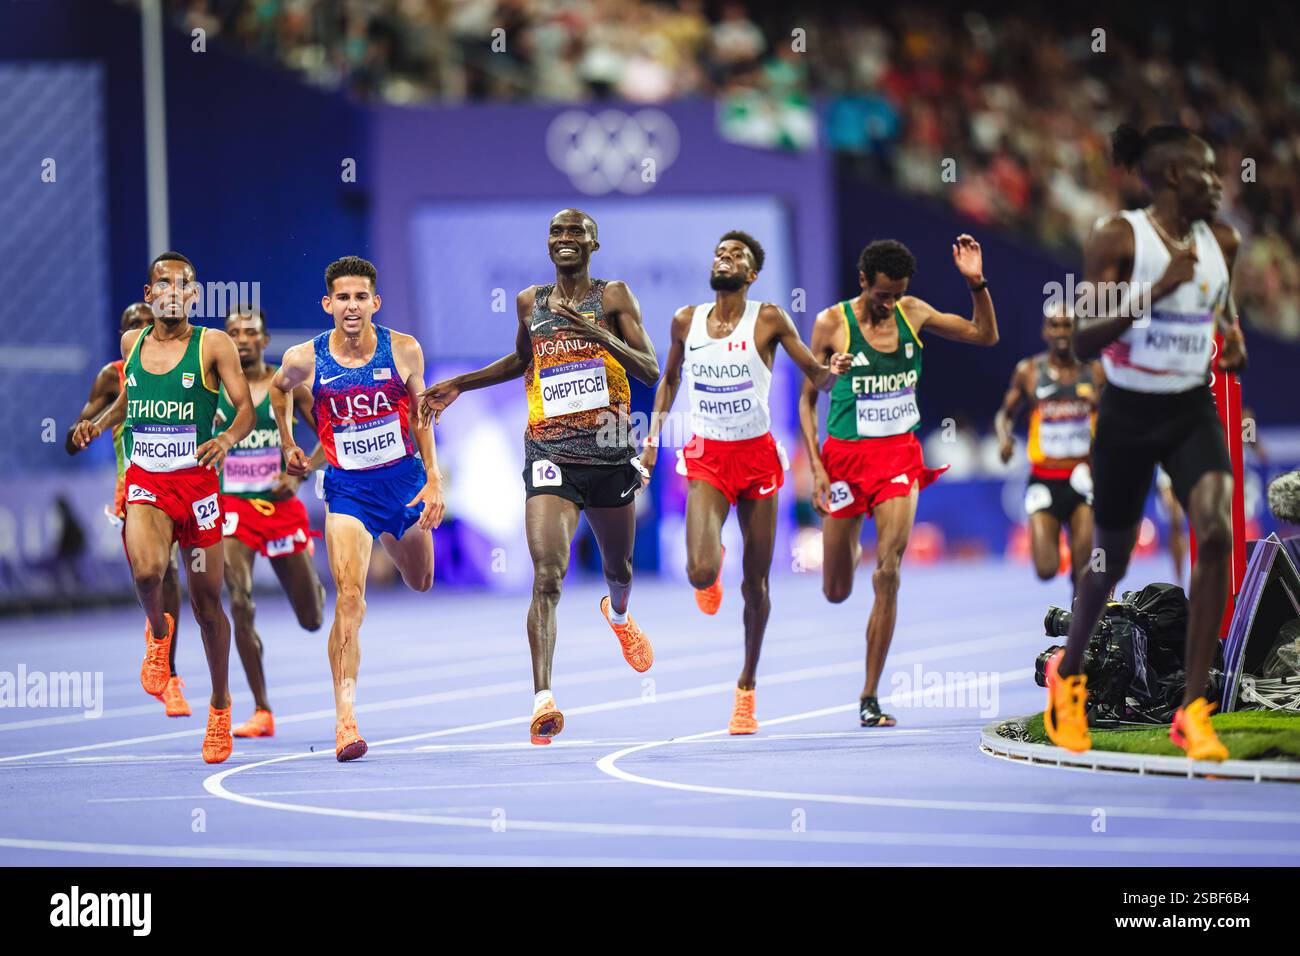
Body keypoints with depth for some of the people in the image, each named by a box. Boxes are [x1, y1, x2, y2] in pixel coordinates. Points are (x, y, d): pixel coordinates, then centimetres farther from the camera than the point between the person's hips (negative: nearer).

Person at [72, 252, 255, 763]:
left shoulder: (213, 345, -3)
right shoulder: (132, 342, 9)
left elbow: (246, 409, -6)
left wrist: (227, 439, -26)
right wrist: (99, 423, 10)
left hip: (196, 481, -1)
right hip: (144, 483, 1)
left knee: (206, 603, 5)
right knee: (146, 570, -28)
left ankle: (220, 703, 25)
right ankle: (158, 632, 7)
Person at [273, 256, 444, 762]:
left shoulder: (404, 350, -10)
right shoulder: (304, 359, -11)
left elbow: (420, 412, 3)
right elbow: (279, 388, 13)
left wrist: (434, 479, -1)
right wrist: (287, 444, 16)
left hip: (404, 478, 2)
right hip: (347, 488, -2)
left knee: (420, 583, 24)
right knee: (349, 597, -18)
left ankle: (393, 541, 62)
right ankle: (345, 716, -22)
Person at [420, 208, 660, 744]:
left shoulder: (614, 297, -2)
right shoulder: (530, 303, 8)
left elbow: (650, 372, -10)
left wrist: (600, 336, -25)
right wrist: (458, 386, 23)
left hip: (610, 455, 0)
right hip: (550, 456, 0)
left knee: (618, 569, 22)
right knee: (548, 576, -19)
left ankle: (618, 614, 60)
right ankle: (542, 698, -28)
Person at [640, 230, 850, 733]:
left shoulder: (769, 320, -5)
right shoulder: (687, 321, 2)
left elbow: (818, 379, -3)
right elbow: (670, 378, 19)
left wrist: (833, 371, -27)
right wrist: (652, 437, 12)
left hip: (757, 456, -1)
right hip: (707, 457, 1)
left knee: (756, 582, 5)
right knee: (700, 572, -19)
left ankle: (747, 686, 21)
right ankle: (710, 571, 22)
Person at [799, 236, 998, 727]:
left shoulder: (914, 314, 3)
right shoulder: (832, 324, -6)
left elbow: (985, 335, 12)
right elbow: (807, 400, 0)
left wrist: (976, 282, -3)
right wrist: (816, 467, -9)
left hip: (900, 453, 1)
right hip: (846, 455, -1)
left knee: (888, 575, -15)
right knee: (836, 593, 7)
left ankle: (870, 698, -9)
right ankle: (848, 544, 48)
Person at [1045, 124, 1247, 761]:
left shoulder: (1221, 242, 3)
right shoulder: (1119, 239, -13)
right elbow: (1085, 340, -19)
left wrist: (1234, 343, 2)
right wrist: (1161, 287, -26)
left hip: (1192, 410, 3)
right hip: (1128, 414, -3)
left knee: (1217, 535, -20)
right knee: (1112, 559, 10)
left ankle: (1192, 710, -14)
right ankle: (1068, 674, 41)